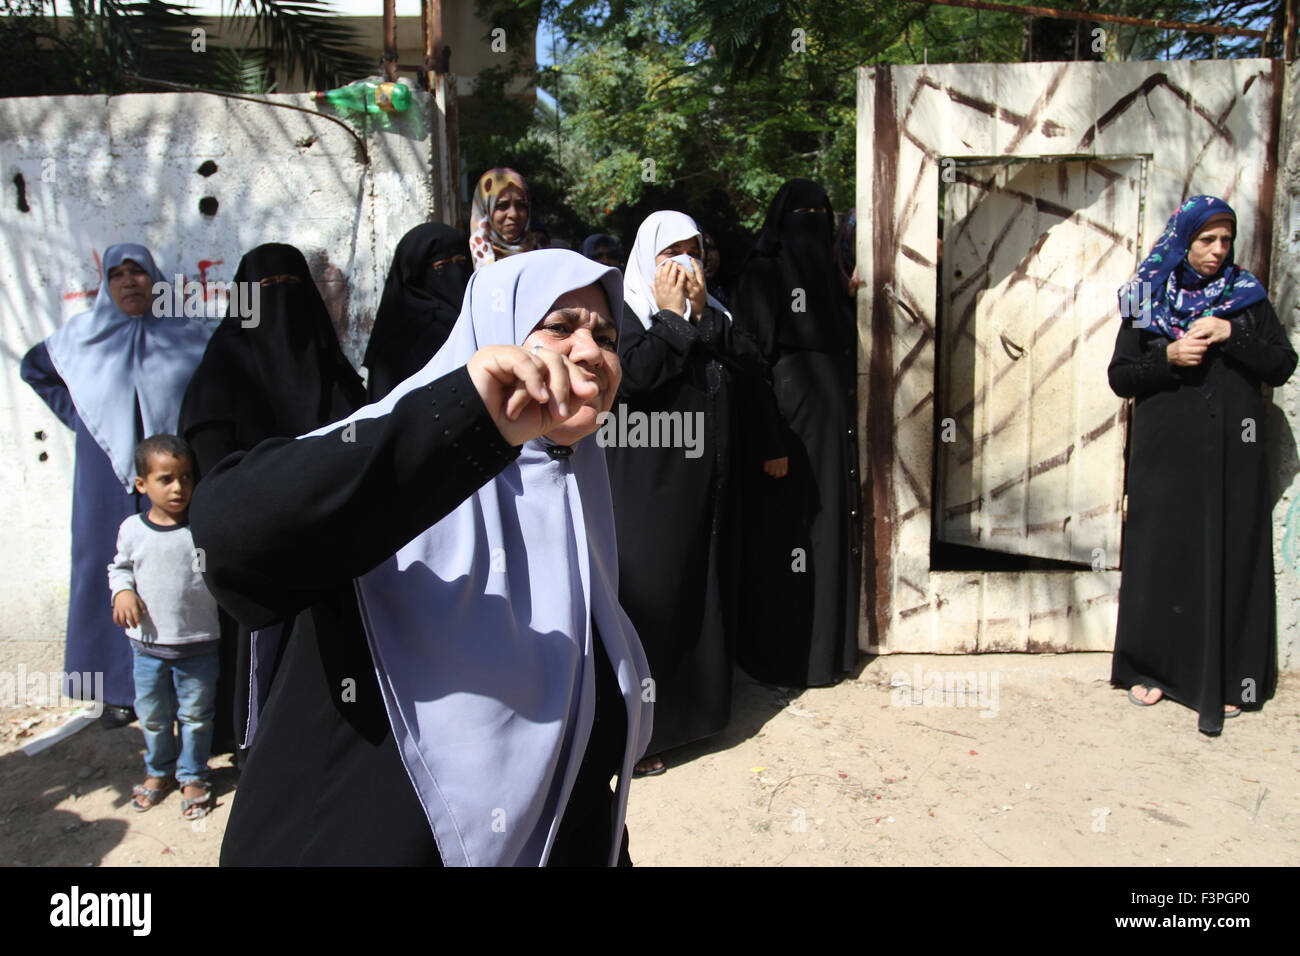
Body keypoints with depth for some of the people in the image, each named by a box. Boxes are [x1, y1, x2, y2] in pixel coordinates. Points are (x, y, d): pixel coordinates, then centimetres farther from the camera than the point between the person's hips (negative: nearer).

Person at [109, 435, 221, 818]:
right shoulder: (132, 529, -3)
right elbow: (120, 567, 12)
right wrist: (122, 592, -6)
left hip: (198, 645, -2)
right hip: (148, 643, 2)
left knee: (196, 714, 11)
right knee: (152, 715, 17)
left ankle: (193, 775, 32)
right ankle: (158, 769, 42)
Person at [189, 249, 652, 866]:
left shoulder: (579, 496, 2)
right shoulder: (401, 478, -18)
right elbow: (227, 527, -38)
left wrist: (613, 853, 14)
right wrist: (464, 422, -45)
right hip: (366, 845, -6)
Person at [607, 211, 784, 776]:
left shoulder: (713, 314, 14)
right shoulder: (624, 310, -4)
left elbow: (751, 371, -2)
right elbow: (634, 375, -22)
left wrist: (702, 314, -9)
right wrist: (672, 316, -13)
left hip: (707, 482, 6)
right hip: (650, 483, -6)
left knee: (703, 590, 13)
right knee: (647, 596, -4)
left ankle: (693, 703, 30)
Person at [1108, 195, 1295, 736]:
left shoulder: (1248, 298, 10)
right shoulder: (1147, 300, 6)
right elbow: (1119, 376, 2)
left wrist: (1233, 336, -10)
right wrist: (1168, 357, -15)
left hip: (1231, 453, 1)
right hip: (1165, 453, -1)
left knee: (1230, 557, 1)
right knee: (1162, 554, 2)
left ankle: (1223, 677, 11)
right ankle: (1150, 666, 16)